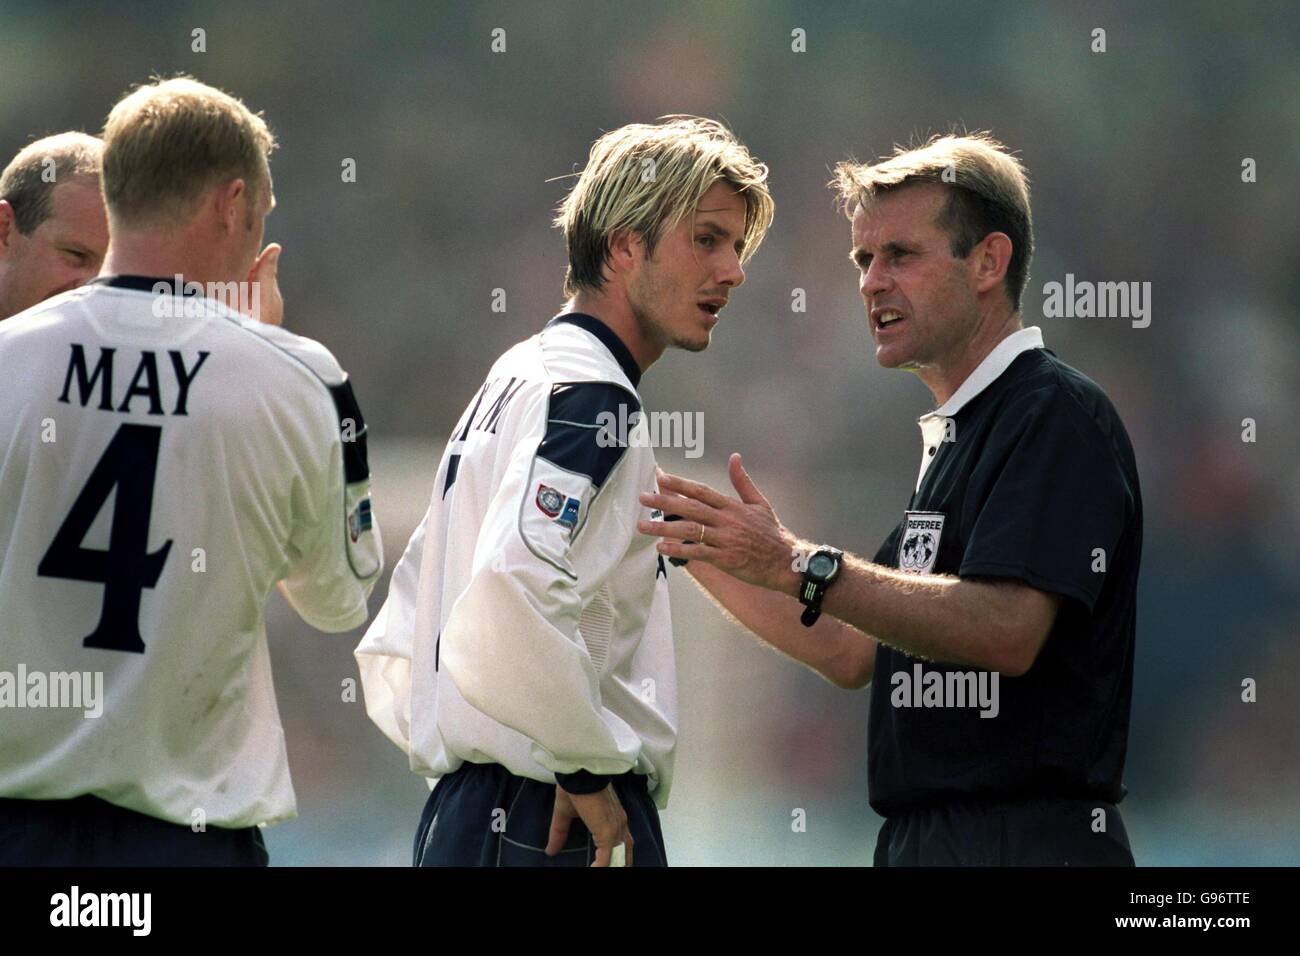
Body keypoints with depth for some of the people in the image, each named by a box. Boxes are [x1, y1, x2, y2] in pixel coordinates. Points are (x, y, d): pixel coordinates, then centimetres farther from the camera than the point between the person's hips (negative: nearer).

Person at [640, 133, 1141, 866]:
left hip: (1025, 840, -9)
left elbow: (1004, 629, -23)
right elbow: (854, 654, 20)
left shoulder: (1058, 414, -10)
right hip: (920, 838, 9)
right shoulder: (955, 436, 20)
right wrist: (694, 544, 19)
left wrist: (801, 566, -24)